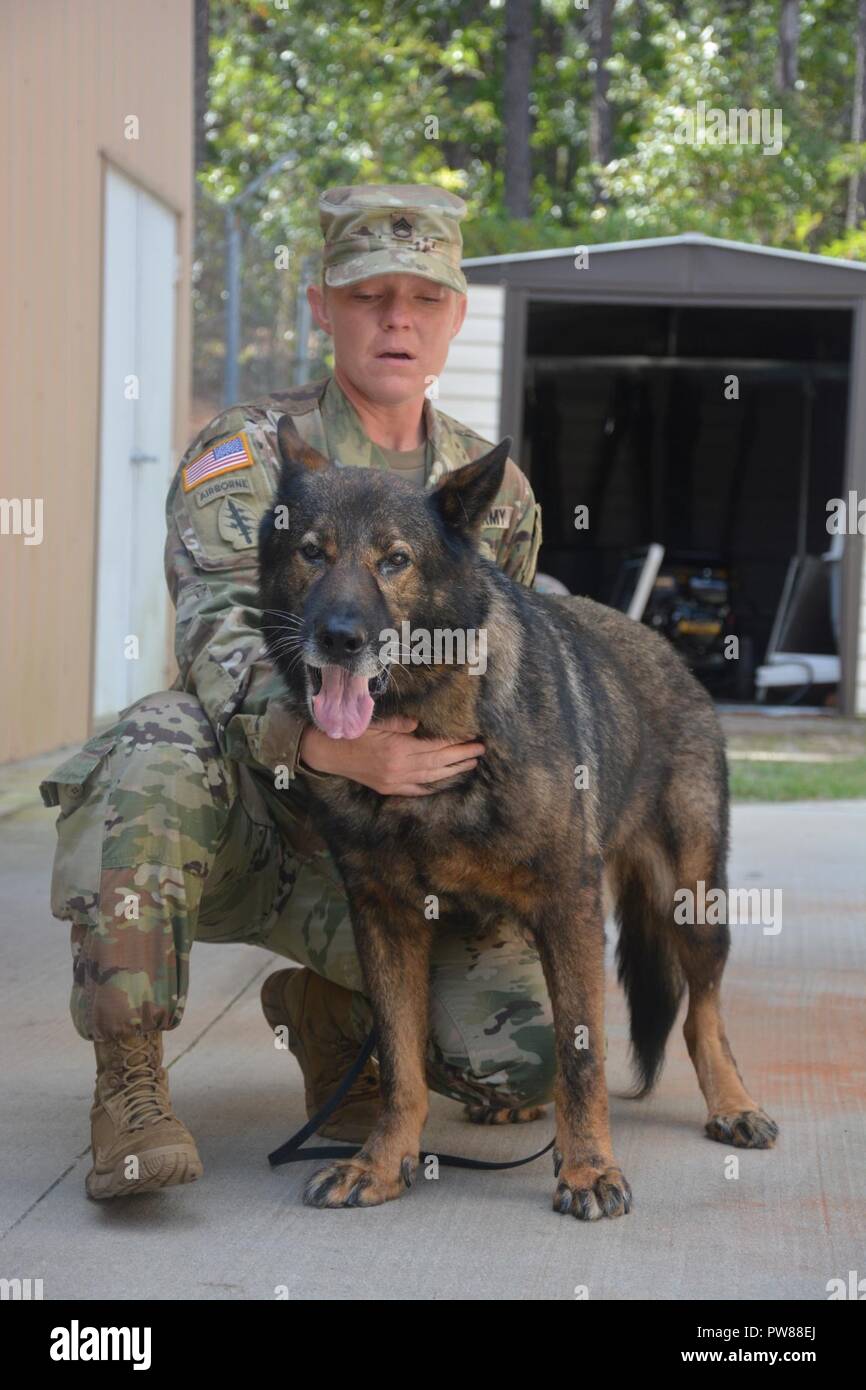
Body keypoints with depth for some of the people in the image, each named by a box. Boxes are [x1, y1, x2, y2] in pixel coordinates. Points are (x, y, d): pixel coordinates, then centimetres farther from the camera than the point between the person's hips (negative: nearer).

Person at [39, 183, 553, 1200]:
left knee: (521, 1068, -18)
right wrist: (327, 744, -42)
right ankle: (127, 1080, -27)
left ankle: (329, 1013, 15)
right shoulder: (246, 454, -4)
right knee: (162, 745, -38)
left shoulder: (496, 489, 10)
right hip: (245, 821, -3)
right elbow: (218, 633, -22)